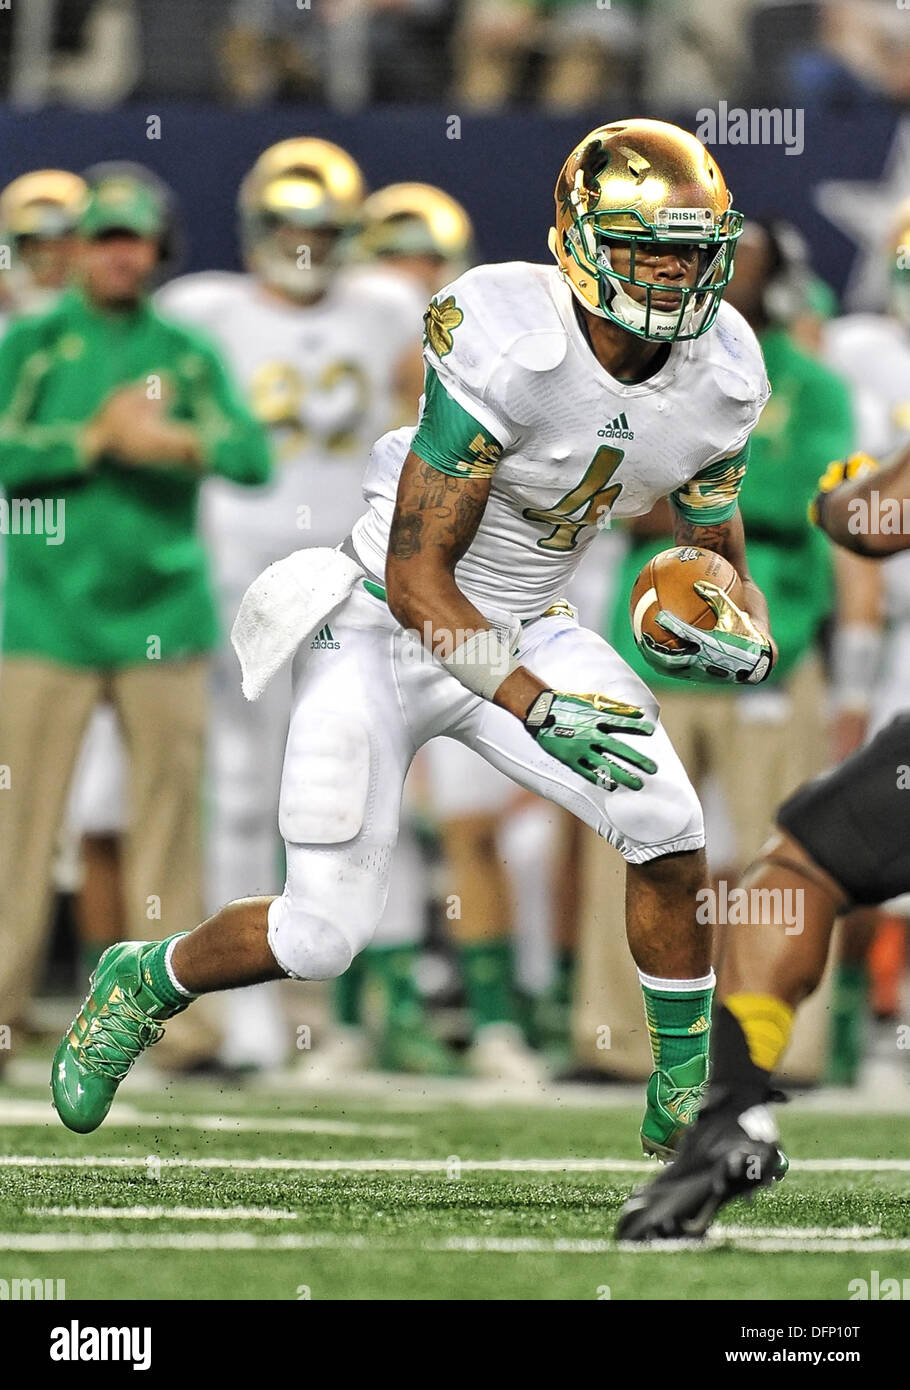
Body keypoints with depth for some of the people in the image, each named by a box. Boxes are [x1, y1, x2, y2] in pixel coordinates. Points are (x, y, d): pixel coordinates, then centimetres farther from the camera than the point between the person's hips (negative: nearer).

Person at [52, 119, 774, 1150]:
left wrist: (742, 638, -18)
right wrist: (537, 708, -35)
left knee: (669, 831, -15)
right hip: (388, 630, -5)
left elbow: (722, 573, 6)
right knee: (324, 937, -6)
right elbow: (416, 578, -26)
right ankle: (145, 983, 26)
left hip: (522, 633, 5)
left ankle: (684, 1100, 5)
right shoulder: (506, 347, -29)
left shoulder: (719, 378, -8)